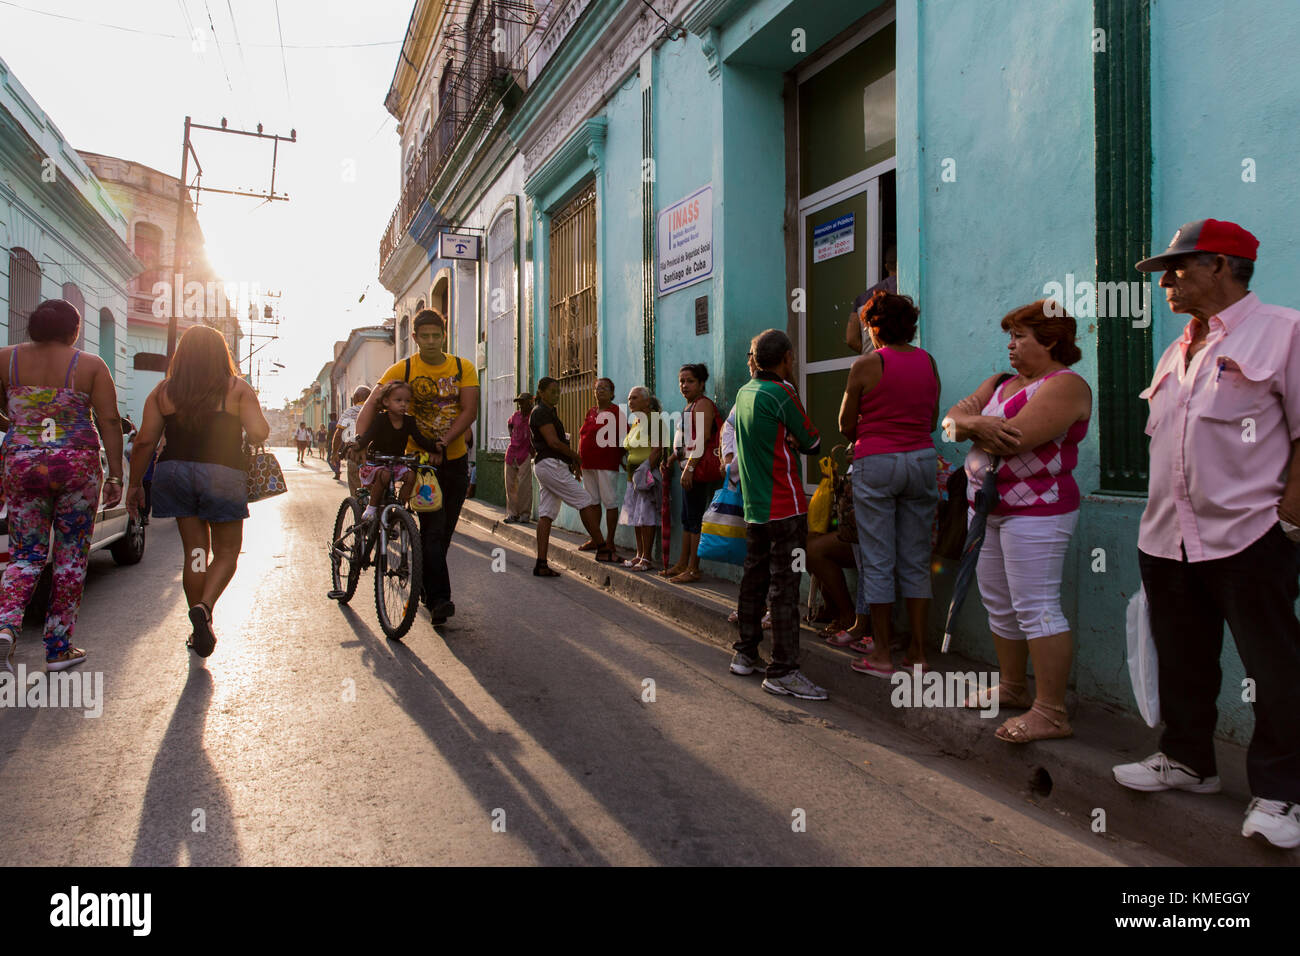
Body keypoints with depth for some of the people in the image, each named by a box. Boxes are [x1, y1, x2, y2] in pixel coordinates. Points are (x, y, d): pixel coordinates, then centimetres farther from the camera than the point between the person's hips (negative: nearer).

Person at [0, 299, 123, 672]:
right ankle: (59, 648, 11)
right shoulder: (90, 365, -1)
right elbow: (109, 422, -5)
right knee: (71, 558, 6)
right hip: (77, 466, -2)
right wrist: (116, 476, -2)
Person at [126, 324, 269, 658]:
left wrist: (135, 483, 12)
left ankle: (201, 629, 15)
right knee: (226, 551, 10)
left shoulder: (163, 390, 6)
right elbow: (259, 434, -9)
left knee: (194, 550, 11)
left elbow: (145, 441, 3)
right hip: (222, 474, -3)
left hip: (175, 473, 3)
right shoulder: (237, 389, -1)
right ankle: (204, 607, -15)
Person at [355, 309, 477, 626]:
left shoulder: (463, 368, -1)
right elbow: (372, 403, -15)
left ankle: (427, 588, 27)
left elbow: (469, 411, -10)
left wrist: (442, 442, -22)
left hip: (454, 459, 3)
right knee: (433, 528, -13)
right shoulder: (402, 370, -5)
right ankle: (438, 599, -14)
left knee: (444, 531, 10)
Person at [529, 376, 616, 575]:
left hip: (546, 466, 10)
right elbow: (553, 442, -17)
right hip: (551, 464, -10)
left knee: (546, 514, 4)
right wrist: (576, 457, -6)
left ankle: (541, 564, 1)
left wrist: (572, 463, 14)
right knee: (585, 501, -7)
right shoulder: (541, 412, -9)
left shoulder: (549, 412, 22)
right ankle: (603, 548, -4)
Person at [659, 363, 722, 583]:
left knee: (695, 518, -7)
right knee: (687, 518, 14)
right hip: (690, 469, 10)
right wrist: (671, 459, 16)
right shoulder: (690, 406, 20)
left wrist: (690, 467, -24)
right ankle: (682, 564, 22)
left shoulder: (703, 404, -10)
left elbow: (702, 439, -20)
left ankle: (693, 569, -2)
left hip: (699, 468, -10)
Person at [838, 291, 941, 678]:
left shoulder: (866, 365, -7)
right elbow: (933, 419, 15)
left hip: (877, 462, -5)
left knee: (878, 562, 2)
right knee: (916, 561, 11)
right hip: (923, 459, 5)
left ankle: (882, 653, 8)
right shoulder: (928, 361, 7)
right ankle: (918, 651, 16)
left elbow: (846, 425, -1)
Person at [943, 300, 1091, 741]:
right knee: (1000, 605, 14)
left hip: (1035, 509, -9)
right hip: (987, 506, 9)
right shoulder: (999, 383, 17)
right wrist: (978, 423, -17)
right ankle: (1012, 688, 27)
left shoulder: (1065, 386, -11)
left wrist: (975, 425, -3)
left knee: (1036, 608, -8)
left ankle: (1051, 713, -2)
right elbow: (953, 418, 6)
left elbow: (1014, 438, -23)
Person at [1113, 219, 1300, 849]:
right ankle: (1186, 761, 31)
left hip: (1248, 536, -7)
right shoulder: (1178, 351, 17)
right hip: (1168, 538, 7)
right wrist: (1158, 519, 16)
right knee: (1182, 664, 16)